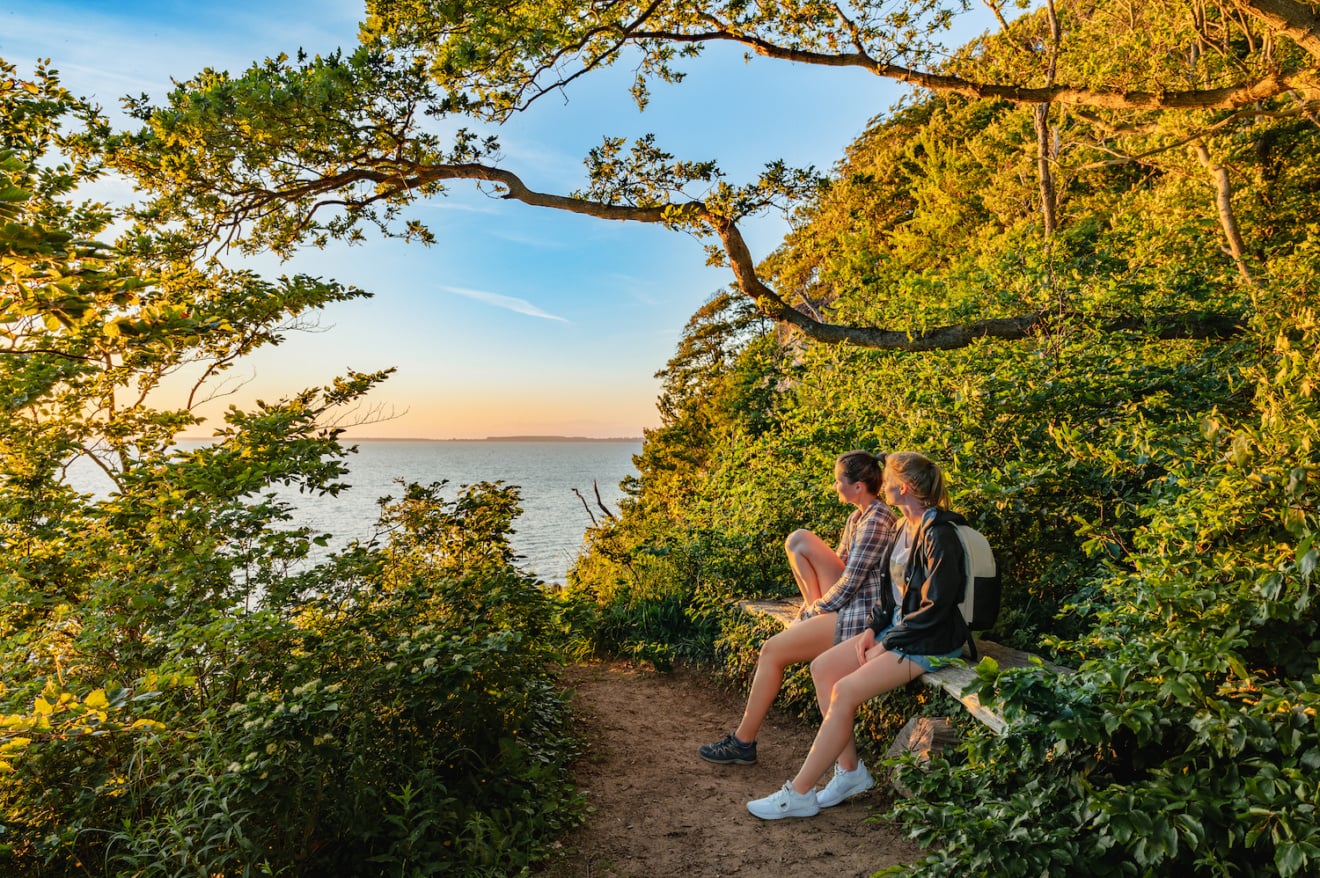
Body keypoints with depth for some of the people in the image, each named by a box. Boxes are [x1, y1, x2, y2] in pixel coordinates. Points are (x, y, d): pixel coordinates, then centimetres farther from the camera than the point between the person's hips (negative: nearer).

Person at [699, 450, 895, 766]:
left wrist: (813, 611, -6)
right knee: (799, 540, 0)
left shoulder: (876, 521, -18)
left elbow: (849, 582, -19)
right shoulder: (859, 517, 12)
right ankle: (816, 618, 4)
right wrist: (813, 607, 6)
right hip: (850, 600, 10)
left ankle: (743, 742, 3)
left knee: (772, 650, -9)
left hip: (862, 616, -10)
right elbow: (838, 563, 18)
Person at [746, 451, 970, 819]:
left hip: (931, 641, -9)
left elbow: (934, 608, -21)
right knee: (823, 668, -4)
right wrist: (873, 628, 0)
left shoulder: (938, 536, -19)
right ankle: (850, 771, 4)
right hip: (896, 627, 9)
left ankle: (799, 794, -11)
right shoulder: (905, 528, 10)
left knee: (845, 691, -20)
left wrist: (886, 645, -16)